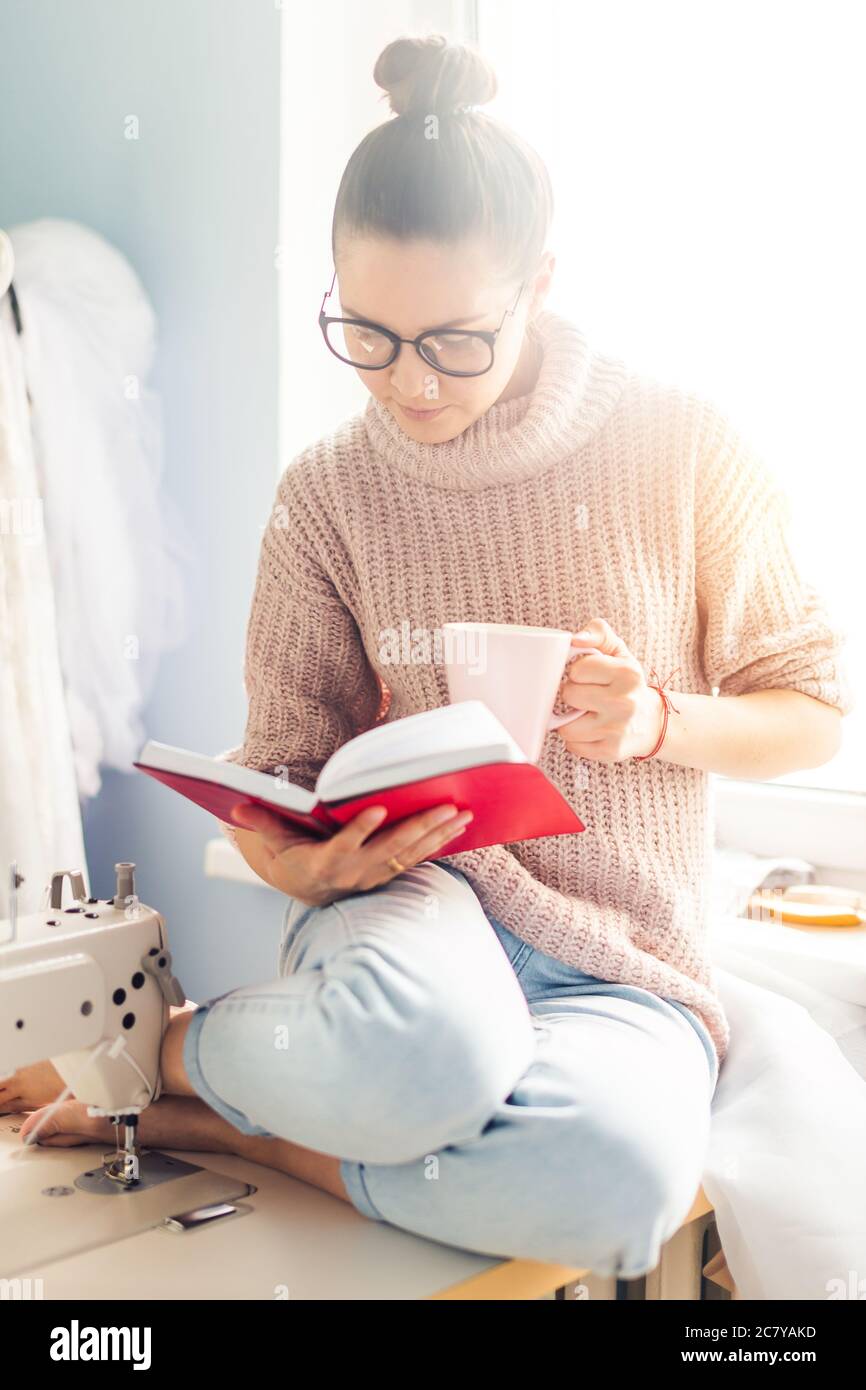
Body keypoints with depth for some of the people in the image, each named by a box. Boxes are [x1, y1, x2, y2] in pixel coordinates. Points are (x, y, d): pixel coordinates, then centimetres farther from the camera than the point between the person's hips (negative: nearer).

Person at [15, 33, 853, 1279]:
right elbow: (284, 770, 4)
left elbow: (812, 711, 5)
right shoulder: (329, 492, 1)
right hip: (416, 894, 0)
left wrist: (660, 720, -16)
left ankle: (235, 1120, -11)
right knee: (421, 1040, -39)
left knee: (619, 1175, -35)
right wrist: (293, 858, -21)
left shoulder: (684, 451, -3)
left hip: (624, 963, 1)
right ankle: (160, 1045, -6)